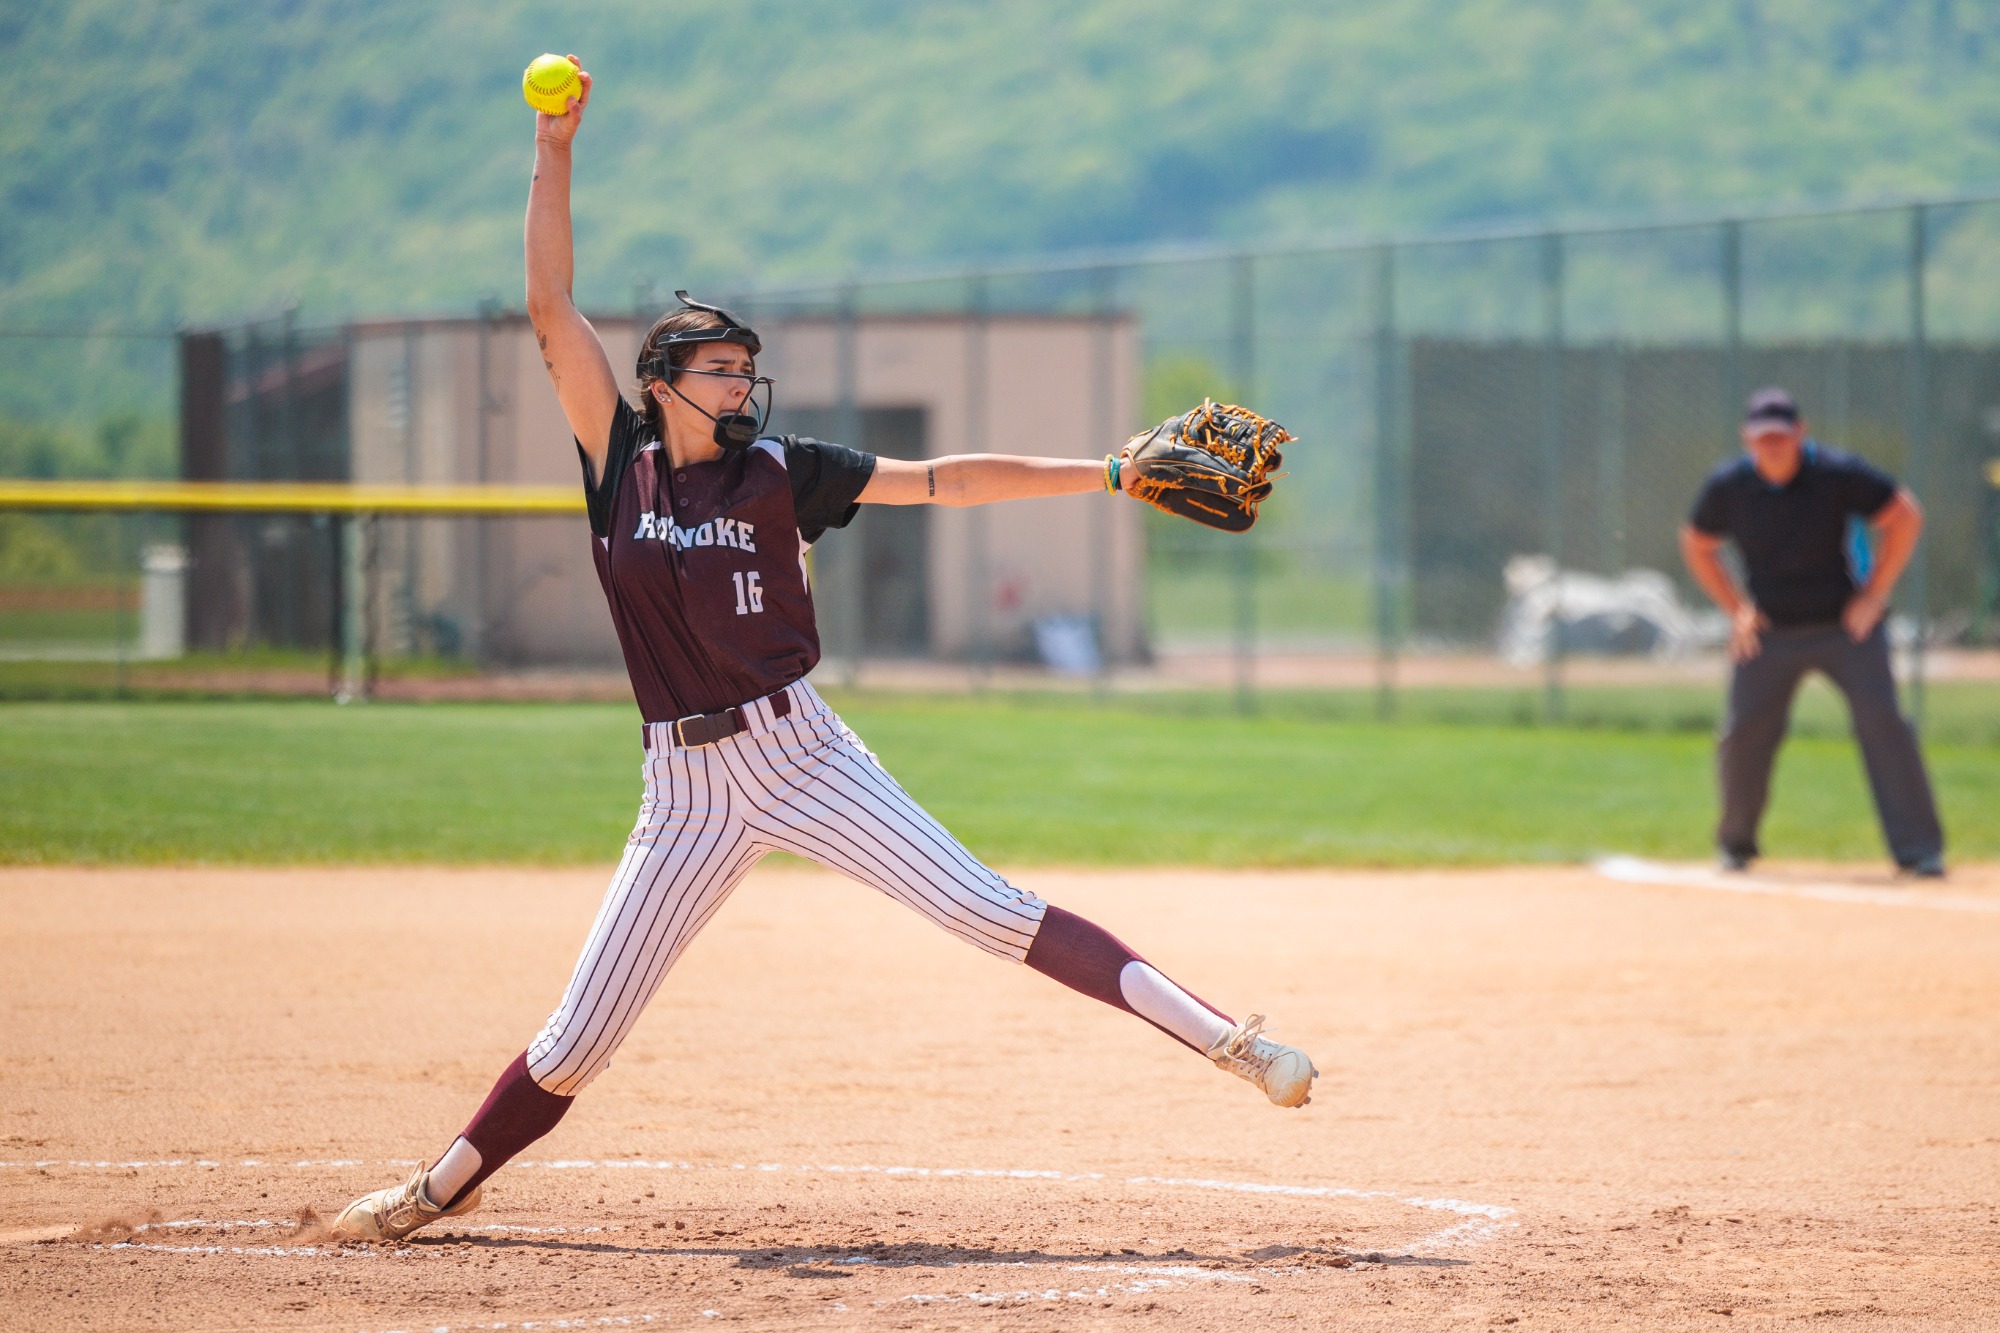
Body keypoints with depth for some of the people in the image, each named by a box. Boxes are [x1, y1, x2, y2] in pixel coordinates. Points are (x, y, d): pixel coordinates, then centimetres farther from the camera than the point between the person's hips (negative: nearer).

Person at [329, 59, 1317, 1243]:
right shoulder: (622, 461, 3)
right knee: (586, 1026, 2)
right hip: (687, 786, 1)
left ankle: (1220, 1035, -15)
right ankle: (445, 1185, 19)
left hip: (803, 754, -1)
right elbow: (552, 311, -1)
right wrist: (554, 153, -7)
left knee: (986, 910, -11)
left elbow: (940, 481, -1)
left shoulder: (779, 472, 1)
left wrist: (1111, 474, -6)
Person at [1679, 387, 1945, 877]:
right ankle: (1735, 842, 20)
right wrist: (1736, 608, 3)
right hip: (1770, 631, 2)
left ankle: (1919, 850, -12)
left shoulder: (1837, 474, -15)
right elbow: (1698, 545, 12)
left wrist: (1873, 595, -7)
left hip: (1847, 627, -2)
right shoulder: (1727, 486, -6)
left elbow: (1905, 517, -5)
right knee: (1744, 734, -5)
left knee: (1883, 722, -15)